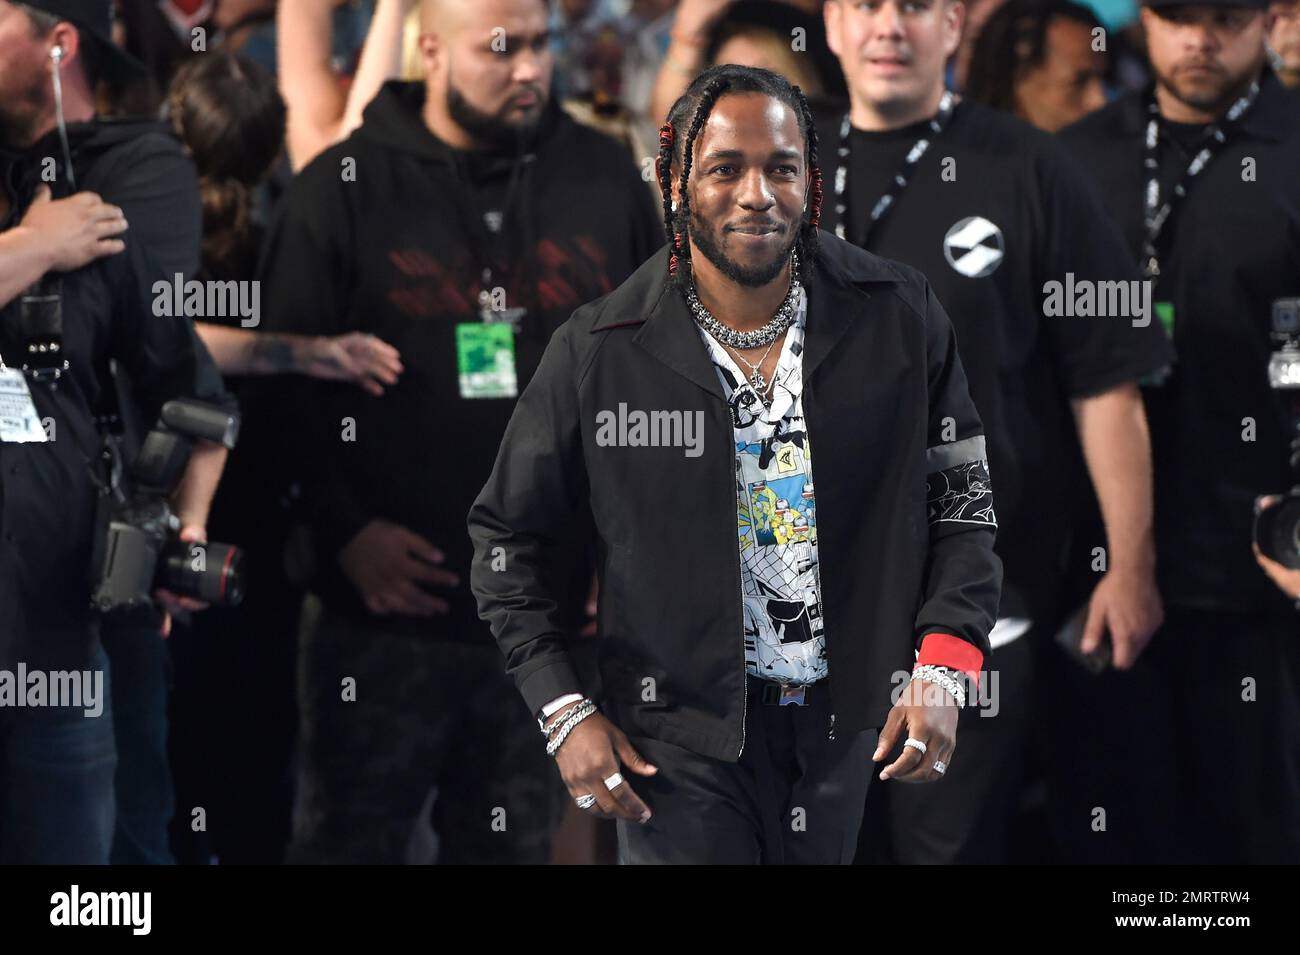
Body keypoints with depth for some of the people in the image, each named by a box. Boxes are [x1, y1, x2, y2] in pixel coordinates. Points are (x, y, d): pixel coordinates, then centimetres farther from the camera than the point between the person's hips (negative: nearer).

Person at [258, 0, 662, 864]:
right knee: (354, 840, 2)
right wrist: (345, 531, -9)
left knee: (514, 843, 11)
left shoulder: (606, 178, 7)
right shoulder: (345, 187, -2)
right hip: (388, 608, -3)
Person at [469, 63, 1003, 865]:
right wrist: (563, 711, -4)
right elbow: (511, 540, 4)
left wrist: (942, 670, -6)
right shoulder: (598, 353, -6)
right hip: (683, 734, -2)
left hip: (858, 730, 2)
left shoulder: (899, 318, -2)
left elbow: (962, 498, 5)